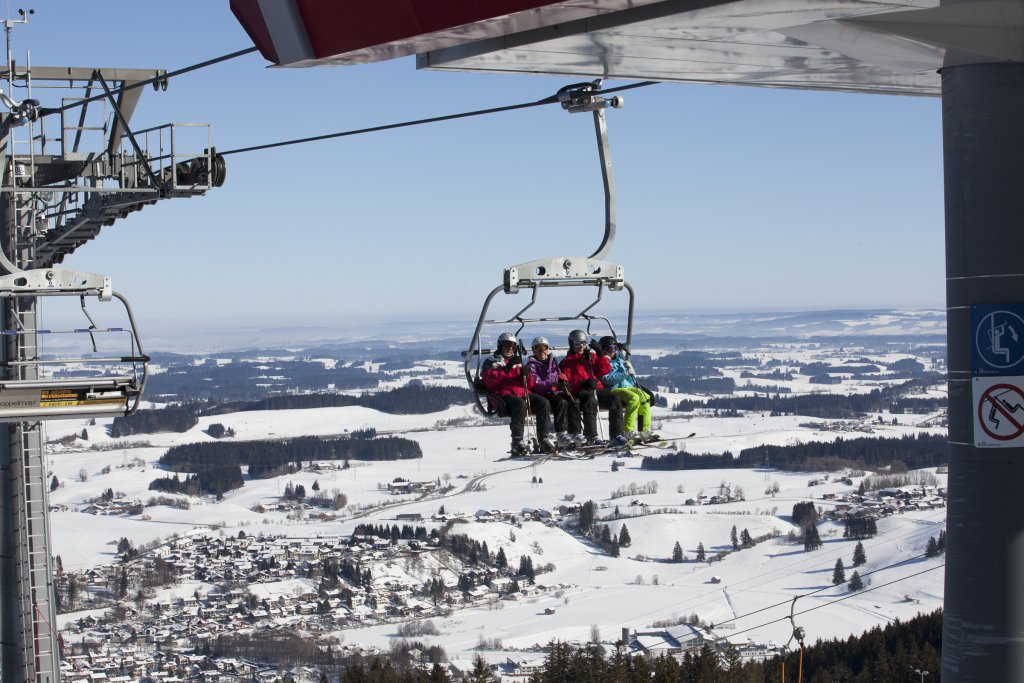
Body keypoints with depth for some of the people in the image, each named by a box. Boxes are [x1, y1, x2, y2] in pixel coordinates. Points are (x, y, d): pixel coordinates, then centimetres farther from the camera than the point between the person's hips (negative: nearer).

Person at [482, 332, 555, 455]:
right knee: (520, 404, -38)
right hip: (503, 393, -5)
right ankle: (517, 442, -41)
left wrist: (526, 374, 0)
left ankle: (545, 439, -25)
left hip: (521, 392, 5)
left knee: (543, 402, -22)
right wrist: (507, 368, -11)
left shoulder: (517, 362, 31)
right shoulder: (491, 361, 17)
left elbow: (529, 385, 22)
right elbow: (490, 380, -5)